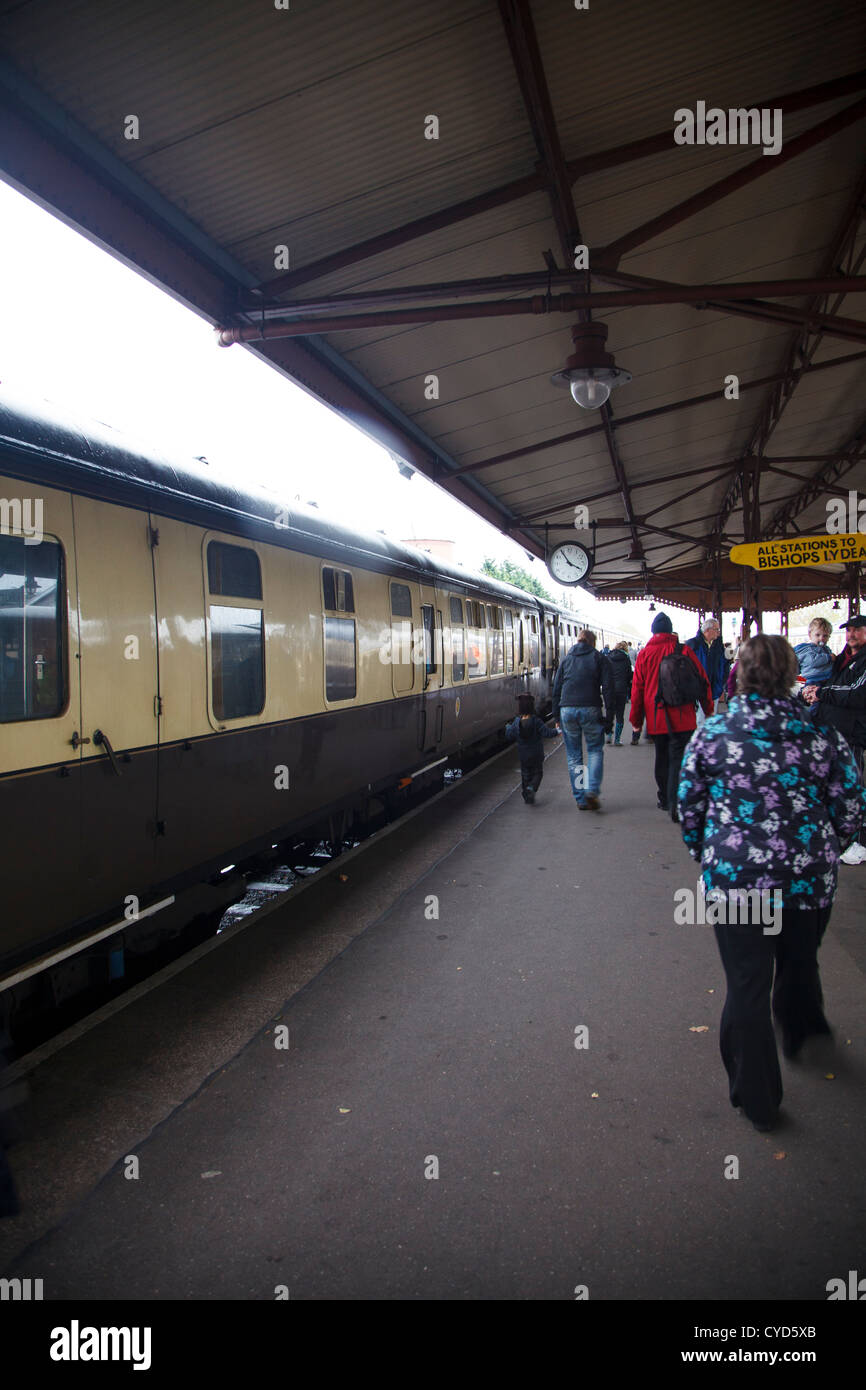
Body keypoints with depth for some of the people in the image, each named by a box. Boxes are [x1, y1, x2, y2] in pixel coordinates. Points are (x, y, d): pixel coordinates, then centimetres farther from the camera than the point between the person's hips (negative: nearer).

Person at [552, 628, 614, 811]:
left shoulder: (567, 660, 16)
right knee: (595, 750, 12)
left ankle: (580, 799, 8)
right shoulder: (599, 659, 7)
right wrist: (609, 717, -1)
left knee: (574, 756, 9)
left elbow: (556, 690, 13)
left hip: (567, 710, 2)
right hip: (590, 710, -2)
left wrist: (557, 717, 15)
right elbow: (607, 689, -1)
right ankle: (592, 790, -8)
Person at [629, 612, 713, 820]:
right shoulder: (684, 651, -2)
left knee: (662, 759, 16)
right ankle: (674, 802, -16)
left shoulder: (644, 654, 0)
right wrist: (709, 709, 14)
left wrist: (636, 719, 10)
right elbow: (702, 680, 3)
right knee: (678, 759, -2)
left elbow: (637, 688, 2)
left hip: (656, 719, 2)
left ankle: (665, 800, 23)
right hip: (682, 718, -2)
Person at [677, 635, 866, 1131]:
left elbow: (689, 806, 1)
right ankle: (803, 1032, 54)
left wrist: (706, 855, 17)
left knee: (747, 985, 9)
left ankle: (757, 1100, 21)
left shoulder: (711, 734, -5)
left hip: (735, 880, -2)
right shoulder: (823, 735, -4)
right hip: (811, 879, 2)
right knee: (800, 964, 28)